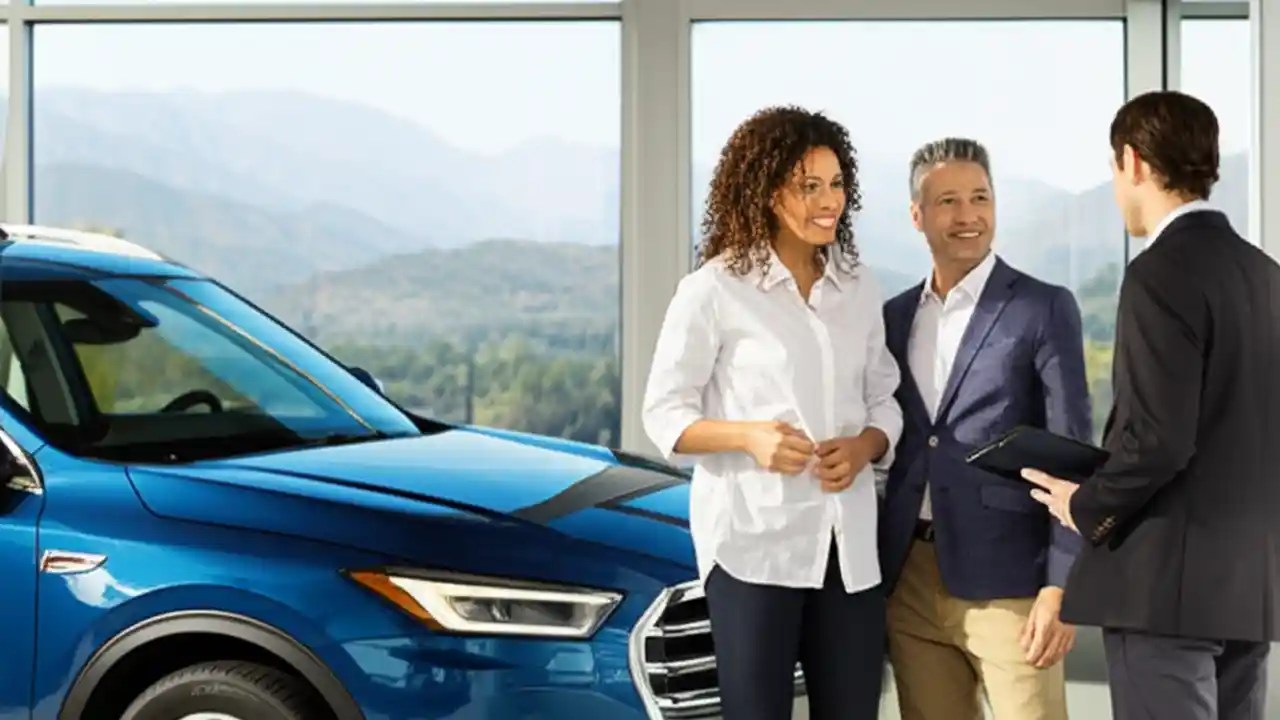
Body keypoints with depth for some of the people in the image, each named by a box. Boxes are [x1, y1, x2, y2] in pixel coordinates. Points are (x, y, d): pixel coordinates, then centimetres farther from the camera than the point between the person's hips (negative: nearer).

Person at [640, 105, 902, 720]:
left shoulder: (859, 288, 10)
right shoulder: (715, 289, -6)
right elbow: (664, 415, -4)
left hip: (847, 541, 5)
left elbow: (884, 402, 15)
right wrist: (748, 436, -21)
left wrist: (863, 446, -8)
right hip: (754, 540, -5)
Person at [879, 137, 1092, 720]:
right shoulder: (895, 317, 13)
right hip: (908, 582, 5)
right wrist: (872, 570, 11)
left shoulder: (1044, 310, -2)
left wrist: (1060, 588, -13)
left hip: (1006, 581, -5)